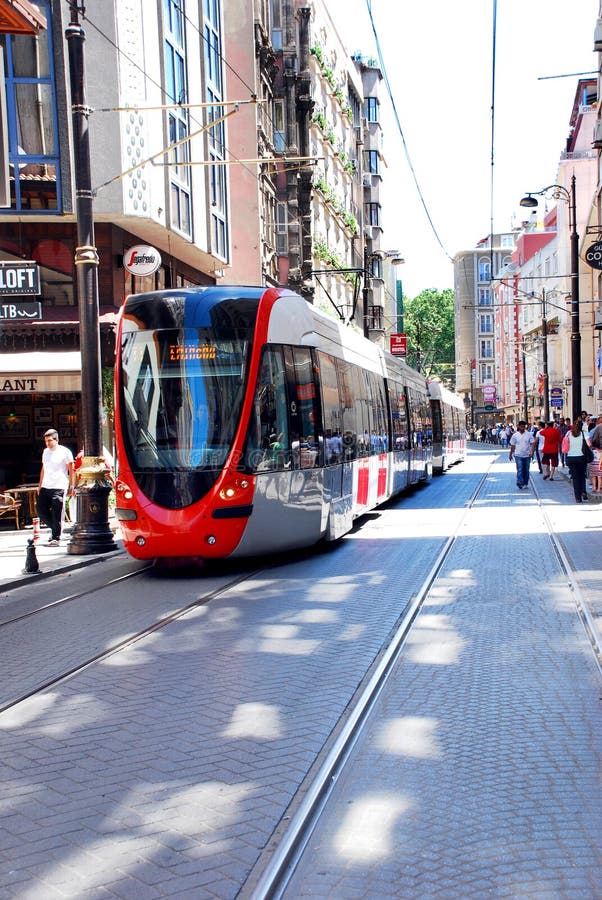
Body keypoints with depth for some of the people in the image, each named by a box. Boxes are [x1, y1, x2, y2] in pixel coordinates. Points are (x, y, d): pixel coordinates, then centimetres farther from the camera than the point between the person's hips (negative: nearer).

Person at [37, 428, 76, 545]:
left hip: (59, 488, -7)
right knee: (41, 511, 5)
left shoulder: (65, 452, -3)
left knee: (57, 514, -6)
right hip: (45, 487, 7)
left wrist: (72, 486, -8)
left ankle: (55, 538, 0)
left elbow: (71, 470, -2)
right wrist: (40, 485, 21)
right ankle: (55, 529, 24)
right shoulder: (46, 452, 16)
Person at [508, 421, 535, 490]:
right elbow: (512, 445, 9)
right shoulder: (515, 435, 2)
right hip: (518, 455, -1)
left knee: (526, 470, 9)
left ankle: (525, 483, 20)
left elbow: (532, 444, -3)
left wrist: (531, 452, -16)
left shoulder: (529, 434, 1)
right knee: (520, 470, -13)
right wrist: (510, 454, 13)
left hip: (527, 455, 1)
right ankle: (520, 483, -19)